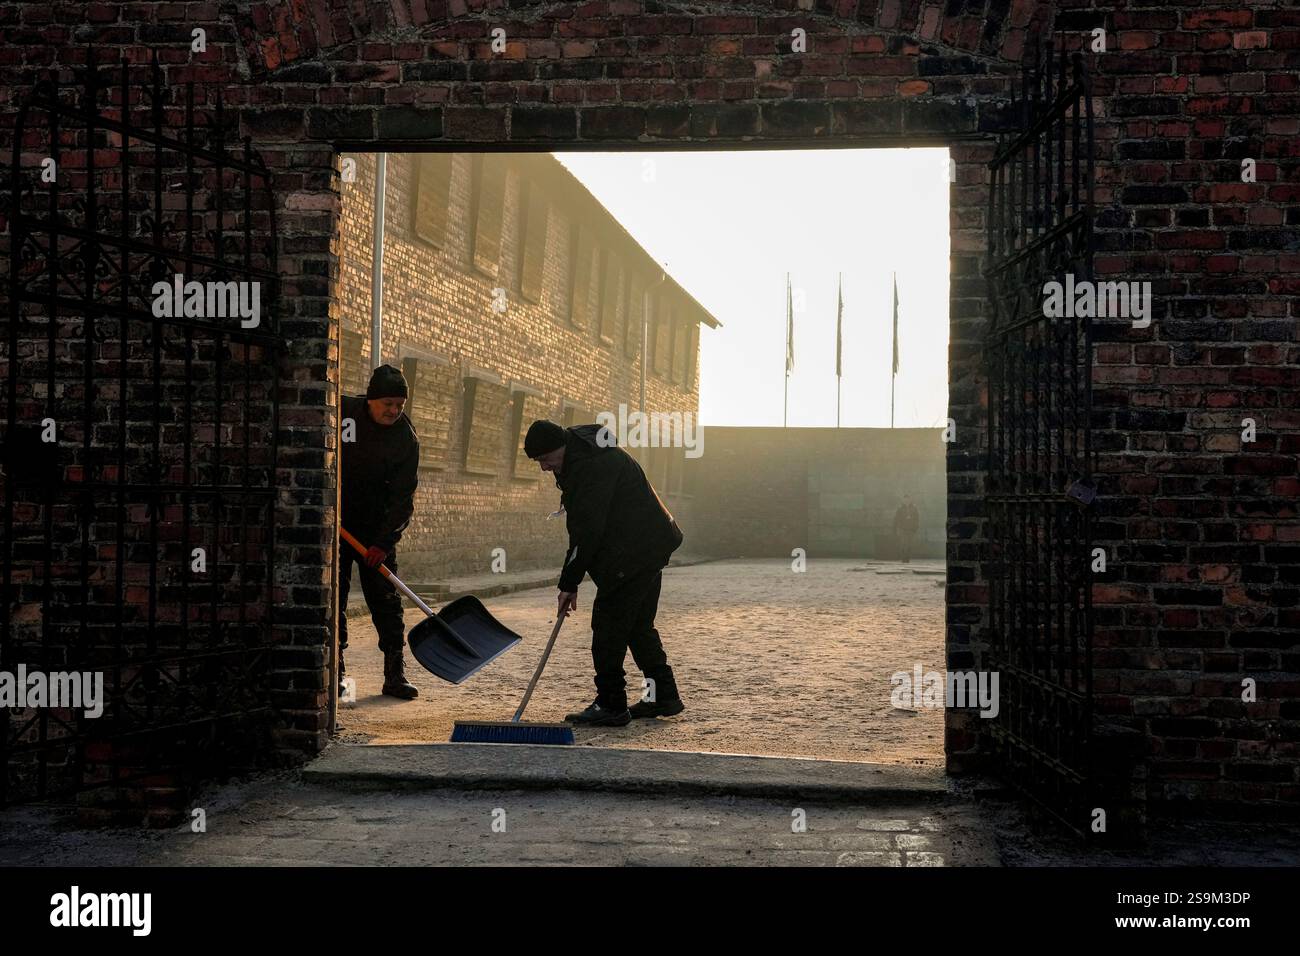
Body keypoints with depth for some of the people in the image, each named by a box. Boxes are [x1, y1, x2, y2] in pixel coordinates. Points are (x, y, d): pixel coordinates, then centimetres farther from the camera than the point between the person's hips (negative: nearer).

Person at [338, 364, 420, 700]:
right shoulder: (341, 411, -8)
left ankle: (395, 674, 4)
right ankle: (334, 672, 8)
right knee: (333, 595, 1)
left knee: (386, 599, -1)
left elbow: (403, 497, -9)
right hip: (333, 521, 0)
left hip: (376, 526, 0)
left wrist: (384, 542, -18)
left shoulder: (406, 438, -8)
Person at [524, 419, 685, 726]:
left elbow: (587, 531, -21)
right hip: (649, 549, 11)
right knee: (638, 623, 16)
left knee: (609, 623, -7)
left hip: (634, 551, -11)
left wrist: (569, 584, -15)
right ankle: (663, 696, 22)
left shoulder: (591, 466, -20)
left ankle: (611, 706, -3)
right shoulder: (583, 455, 14)